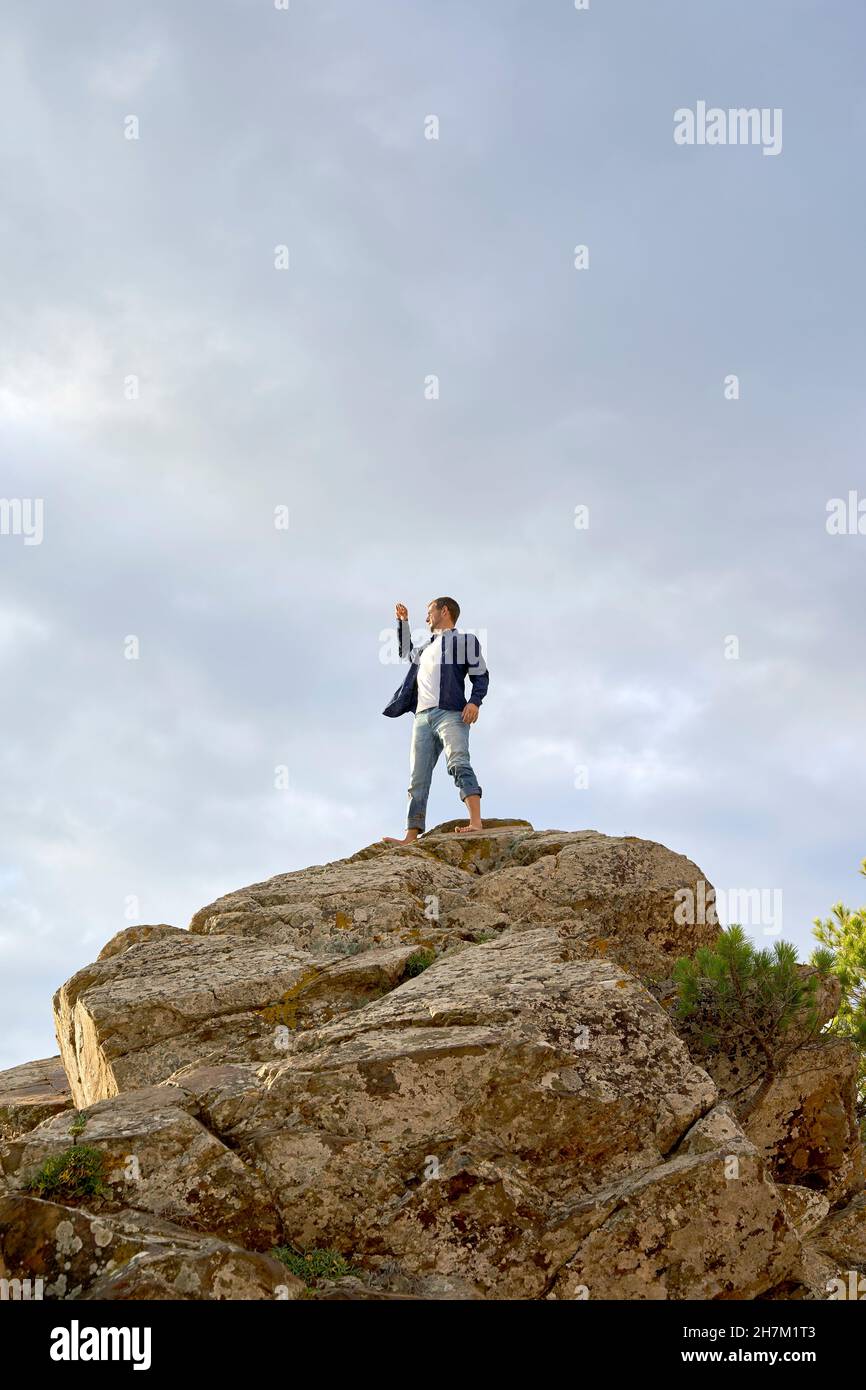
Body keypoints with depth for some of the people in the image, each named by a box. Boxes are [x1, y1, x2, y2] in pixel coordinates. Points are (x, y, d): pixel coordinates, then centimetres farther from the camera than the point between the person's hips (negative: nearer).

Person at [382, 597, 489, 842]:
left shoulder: (464, 640, 12)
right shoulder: (425, 648, 32)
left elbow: (481, 675, 2)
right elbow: (406, 652, 53)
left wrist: (475, 701, -15)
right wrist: (403, 621, 44)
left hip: (450, 713, -7)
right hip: (422, 717, 7)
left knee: (459, 763, -27)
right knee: (418, 779, -2)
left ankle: (476, 822, -40)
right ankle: (411, 837, -7)